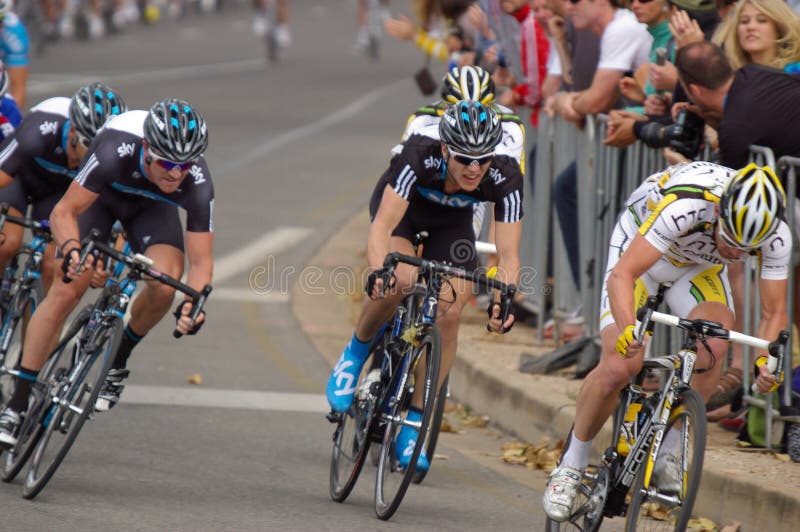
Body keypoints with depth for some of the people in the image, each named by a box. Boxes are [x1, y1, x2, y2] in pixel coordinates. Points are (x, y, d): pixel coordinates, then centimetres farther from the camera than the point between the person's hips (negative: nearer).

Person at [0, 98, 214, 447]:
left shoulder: (197, 183, -35)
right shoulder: (115, 152, -41)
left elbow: (200, 261, -29)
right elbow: (63, 212, -33)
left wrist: (194, 304, -48)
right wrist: (71, 249, -53)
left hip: (150, 208, 2)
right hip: (101, 197, -2)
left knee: (165, 285, -26)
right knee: (65, 292, -16)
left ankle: (117, 363, 2)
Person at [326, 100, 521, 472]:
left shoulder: (505, 178, -34)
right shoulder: (419, 158, -40)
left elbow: (508, 255, -36)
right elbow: (382, 227, -45)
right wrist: (379, 272, -63)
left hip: (451, 221, 2)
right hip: (402, 207, -2)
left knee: (448, 315, -14)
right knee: (399, 281, -31)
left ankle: (413, 425, -2)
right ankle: (355, 354, -1)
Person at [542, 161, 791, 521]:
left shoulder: (776, 236, -28)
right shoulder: (684, 207, -42)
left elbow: (773, 312, -17)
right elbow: (622, 274, -44)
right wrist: (628, 329, -61)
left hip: (698, 267, 3)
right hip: (640, 251, -3)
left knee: (713, 347, -27)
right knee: (620, 366, -19)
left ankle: (668, 454, -10)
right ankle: (571, 466, 2)